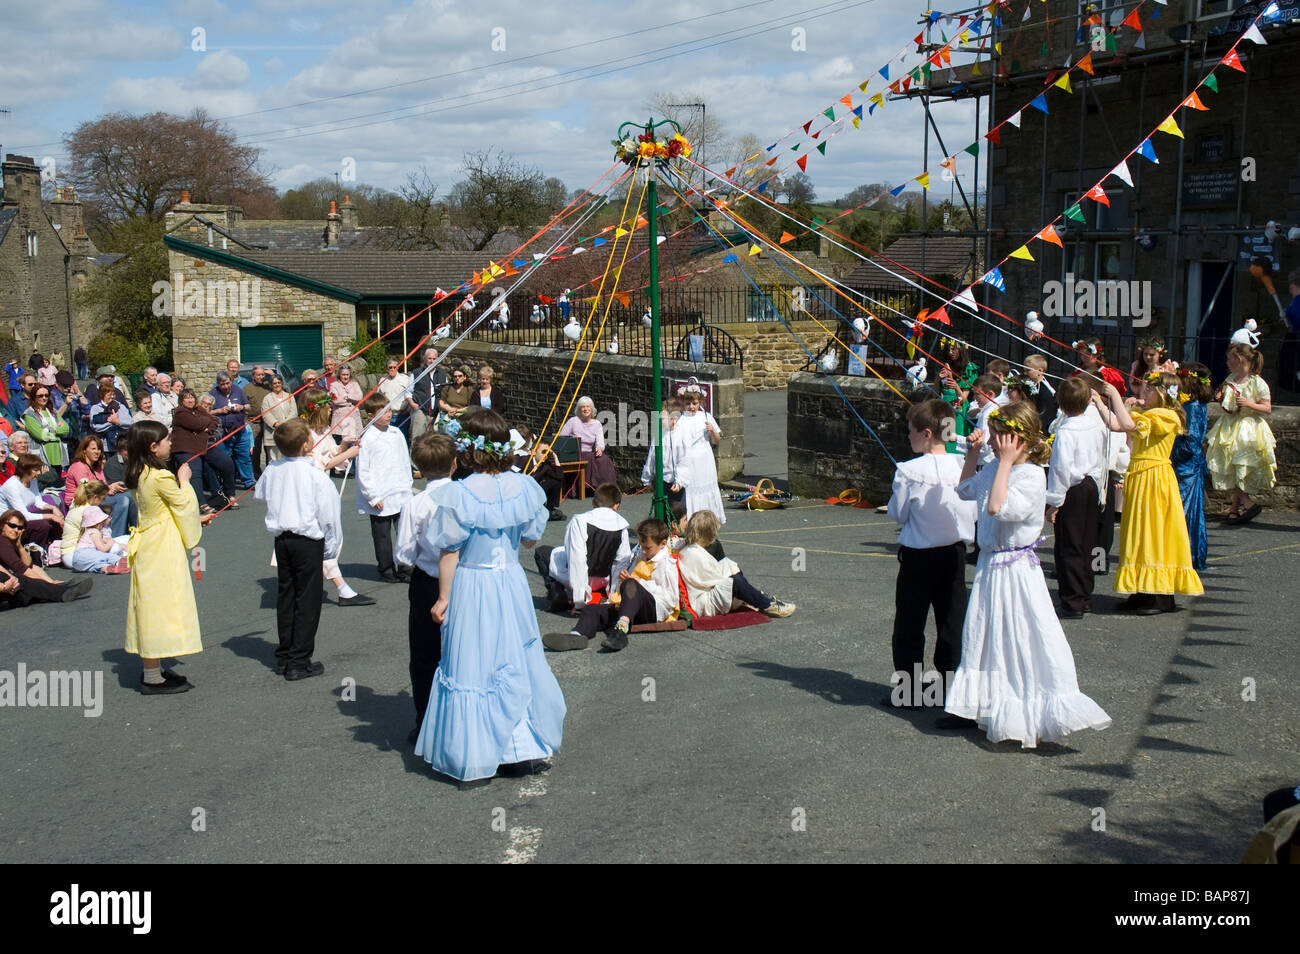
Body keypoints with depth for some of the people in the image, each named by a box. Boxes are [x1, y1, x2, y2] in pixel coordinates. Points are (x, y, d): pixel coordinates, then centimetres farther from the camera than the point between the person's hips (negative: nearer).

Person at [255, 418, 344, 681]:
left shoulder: (271, 471, 1)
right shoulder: (315, 475, -15)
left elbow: (260, 494, 21)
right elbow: (328, 514, -12)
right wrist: (331, 548, -1)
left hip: (281, 539, 6)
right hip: (308, 541, -6)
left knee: (285, 597, 15)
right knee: (307, 600, 2)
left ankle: (283, 658, 24)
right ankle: (299, 662, 3)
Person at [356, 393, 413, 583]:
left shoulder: (397, 434, 6)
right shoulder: (367, 439, -11)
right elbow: (362, 472, -10)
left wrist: (407, 486, 13)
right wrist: (373, 497, -11)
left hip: (402, 496, 5)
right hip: (381, 500, -5)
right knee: (382, 537, 7)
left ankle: (404, 569, 18)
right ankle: (387, 570, 20)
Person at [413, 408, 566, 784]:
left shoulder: (457, 494, -17)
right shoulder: (522, 487, -6)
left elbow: (449, 553, -11)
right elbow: (531, 539, 6)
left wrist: (443, 599, -1)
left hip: (470, 586, -4)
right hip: (512, 583, 4)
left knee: (471, 666, 6)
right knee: (516, 663, 16)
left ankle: (476, 757, 12)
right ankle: (524, 747, 23)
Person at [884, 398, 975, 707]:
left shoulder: (909, 471, -17)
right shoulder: (963, 466, -5)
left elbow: (897, 514, -8)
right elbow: (973, 512, 2)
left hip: (918, 556, -4)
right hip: (955, 554, 4)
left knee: (910, 624, 7)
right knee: (952, 622, 11)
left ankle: (908, 691, 11)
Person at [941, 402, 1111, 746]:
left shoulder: (1032, 477, -19)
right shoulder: (996, 470, 7)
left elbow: (997, 508, -33)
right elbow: (965, 489, 25)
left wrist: (1006, 462, -26)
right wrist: (973, 452, 14)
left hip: (1015, 572, -9)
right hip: (990, 566, 9)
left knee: (1020, 644, -5)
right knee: (982, 637, 16)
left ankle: (1037, 716, 3)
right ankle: (977, 708, 28)